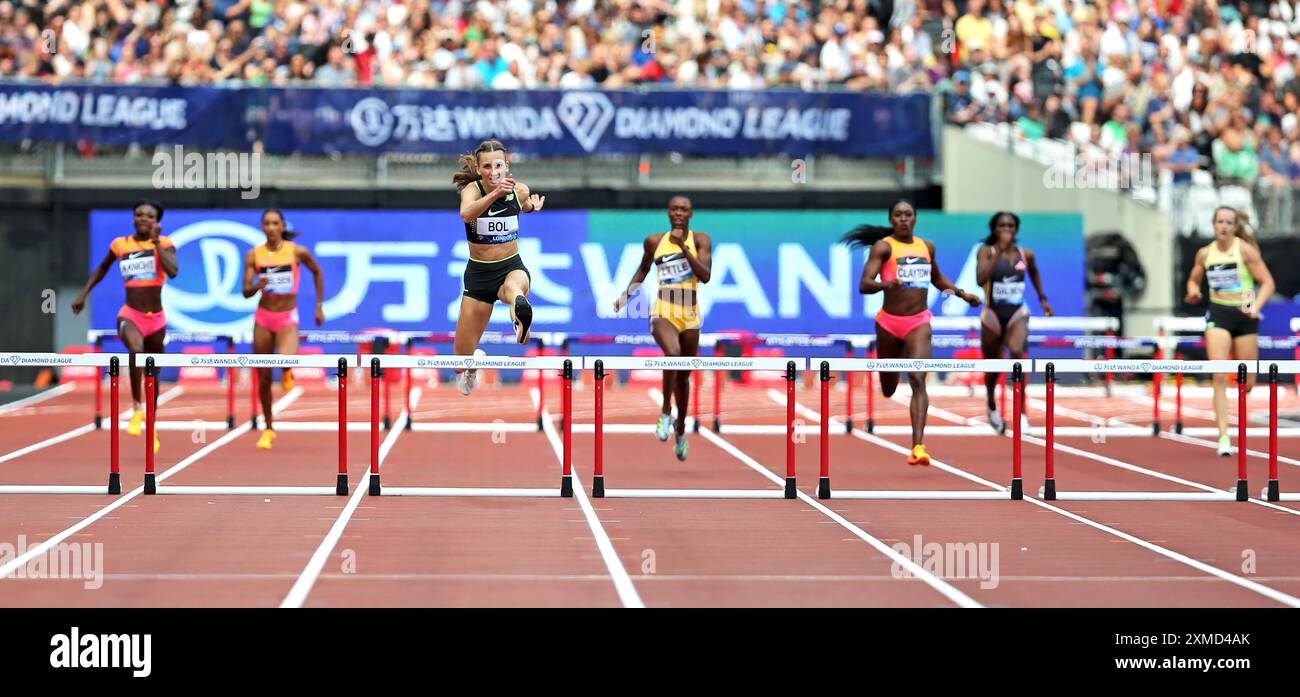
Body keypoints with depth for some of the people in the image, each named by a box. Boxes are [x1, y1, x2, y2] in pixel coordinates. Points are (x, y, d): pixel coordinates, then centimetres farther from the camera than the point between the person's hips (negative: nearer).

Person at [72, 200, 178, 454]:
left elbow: (173, 271, -21)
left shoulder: (164, 244, -2)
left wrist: (156, 242, -18)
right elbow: (102, 268, 21)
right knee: (136, 349, -36)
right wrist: (83, 294, 19)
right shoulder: (120, 245, 2)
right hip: (130, 316, -1)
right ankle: (136, 408, -23)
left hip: (156, 319, 1)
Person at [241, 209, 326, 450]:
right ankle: (268, 429, 23)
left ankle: (287, 373, 7)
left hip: (288, 317, -2)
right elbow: (246, 292, -3)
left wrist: (319, 306, 12)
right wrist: (257, 286, -26)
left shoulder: (298, 252, -5)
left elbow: (317, 272, 12)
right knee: (264, 378, 6)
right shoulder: (254, 255, -2)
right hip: (263, 316, 2)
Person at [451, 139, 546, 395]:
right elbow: (466, 214, -40)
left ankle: (521, 312, -75)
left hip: (512, 267, 0)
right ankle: (466, 375, 43)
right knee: (463, 354, 8)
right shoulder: (472, 189, -16)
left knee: (513, 287, -41)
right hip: (479, 272, 0)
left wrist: (533, 206, -3)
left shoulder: (520, 190, -6)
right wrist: (495, 193, -56)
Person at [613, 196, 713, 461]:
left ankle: (680, 429, 36)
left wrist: (683, 246, -19)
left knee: (684, 376, 14)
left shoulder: (700, 240, 0)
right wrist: (627, 294, 10)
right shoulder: (654, 241, 4)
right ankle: (666, 412, -17)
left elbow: (705, 276, -13)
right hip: (663, 311, -1)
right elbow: (643, 269, 22)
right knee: (672, 353, -33)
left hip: (690, 315, 1)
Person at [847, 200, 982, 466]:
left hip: (918, 323, 2)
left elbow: (937, 277, 29)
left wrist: (962, 293, 19)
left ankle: (918, 446, -25)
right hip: (889, 323, -2)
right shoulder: (883, 246, -6)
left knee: (918, 380, -18)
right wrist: (887, 284, -36)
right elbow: (864, 285, -17)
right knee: (888, 389, 14)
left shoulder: (927, 246, 9)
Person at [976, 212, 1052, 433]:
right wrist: (999, 251, -27)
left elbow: (1034, 273, 25)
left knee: (1017, 351, -29)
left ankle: (1021, 412, -29)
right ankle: (992, 407, 45)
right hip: (993, 314, 0)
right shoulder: (986, 252, -7)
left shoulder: (1026, 255, 2)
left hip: (1017, 314, 0)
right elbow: (980, 279, -25)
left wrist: (1042, 298, 25)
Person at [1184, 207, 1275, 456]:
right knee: (1219, 377, -15)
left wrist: (1256, 306, -21)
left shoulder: (1245, 250, -6)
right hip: (1218, 315, 1)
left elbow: (1267, 282, -5)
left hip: (1244, 316, -1)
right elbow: (1193, 280, 21)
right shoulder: (1205, 253, 4)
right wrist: (1193, 292, -2)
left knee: (1247, 382, 6)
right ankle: (1223, 436, -16)